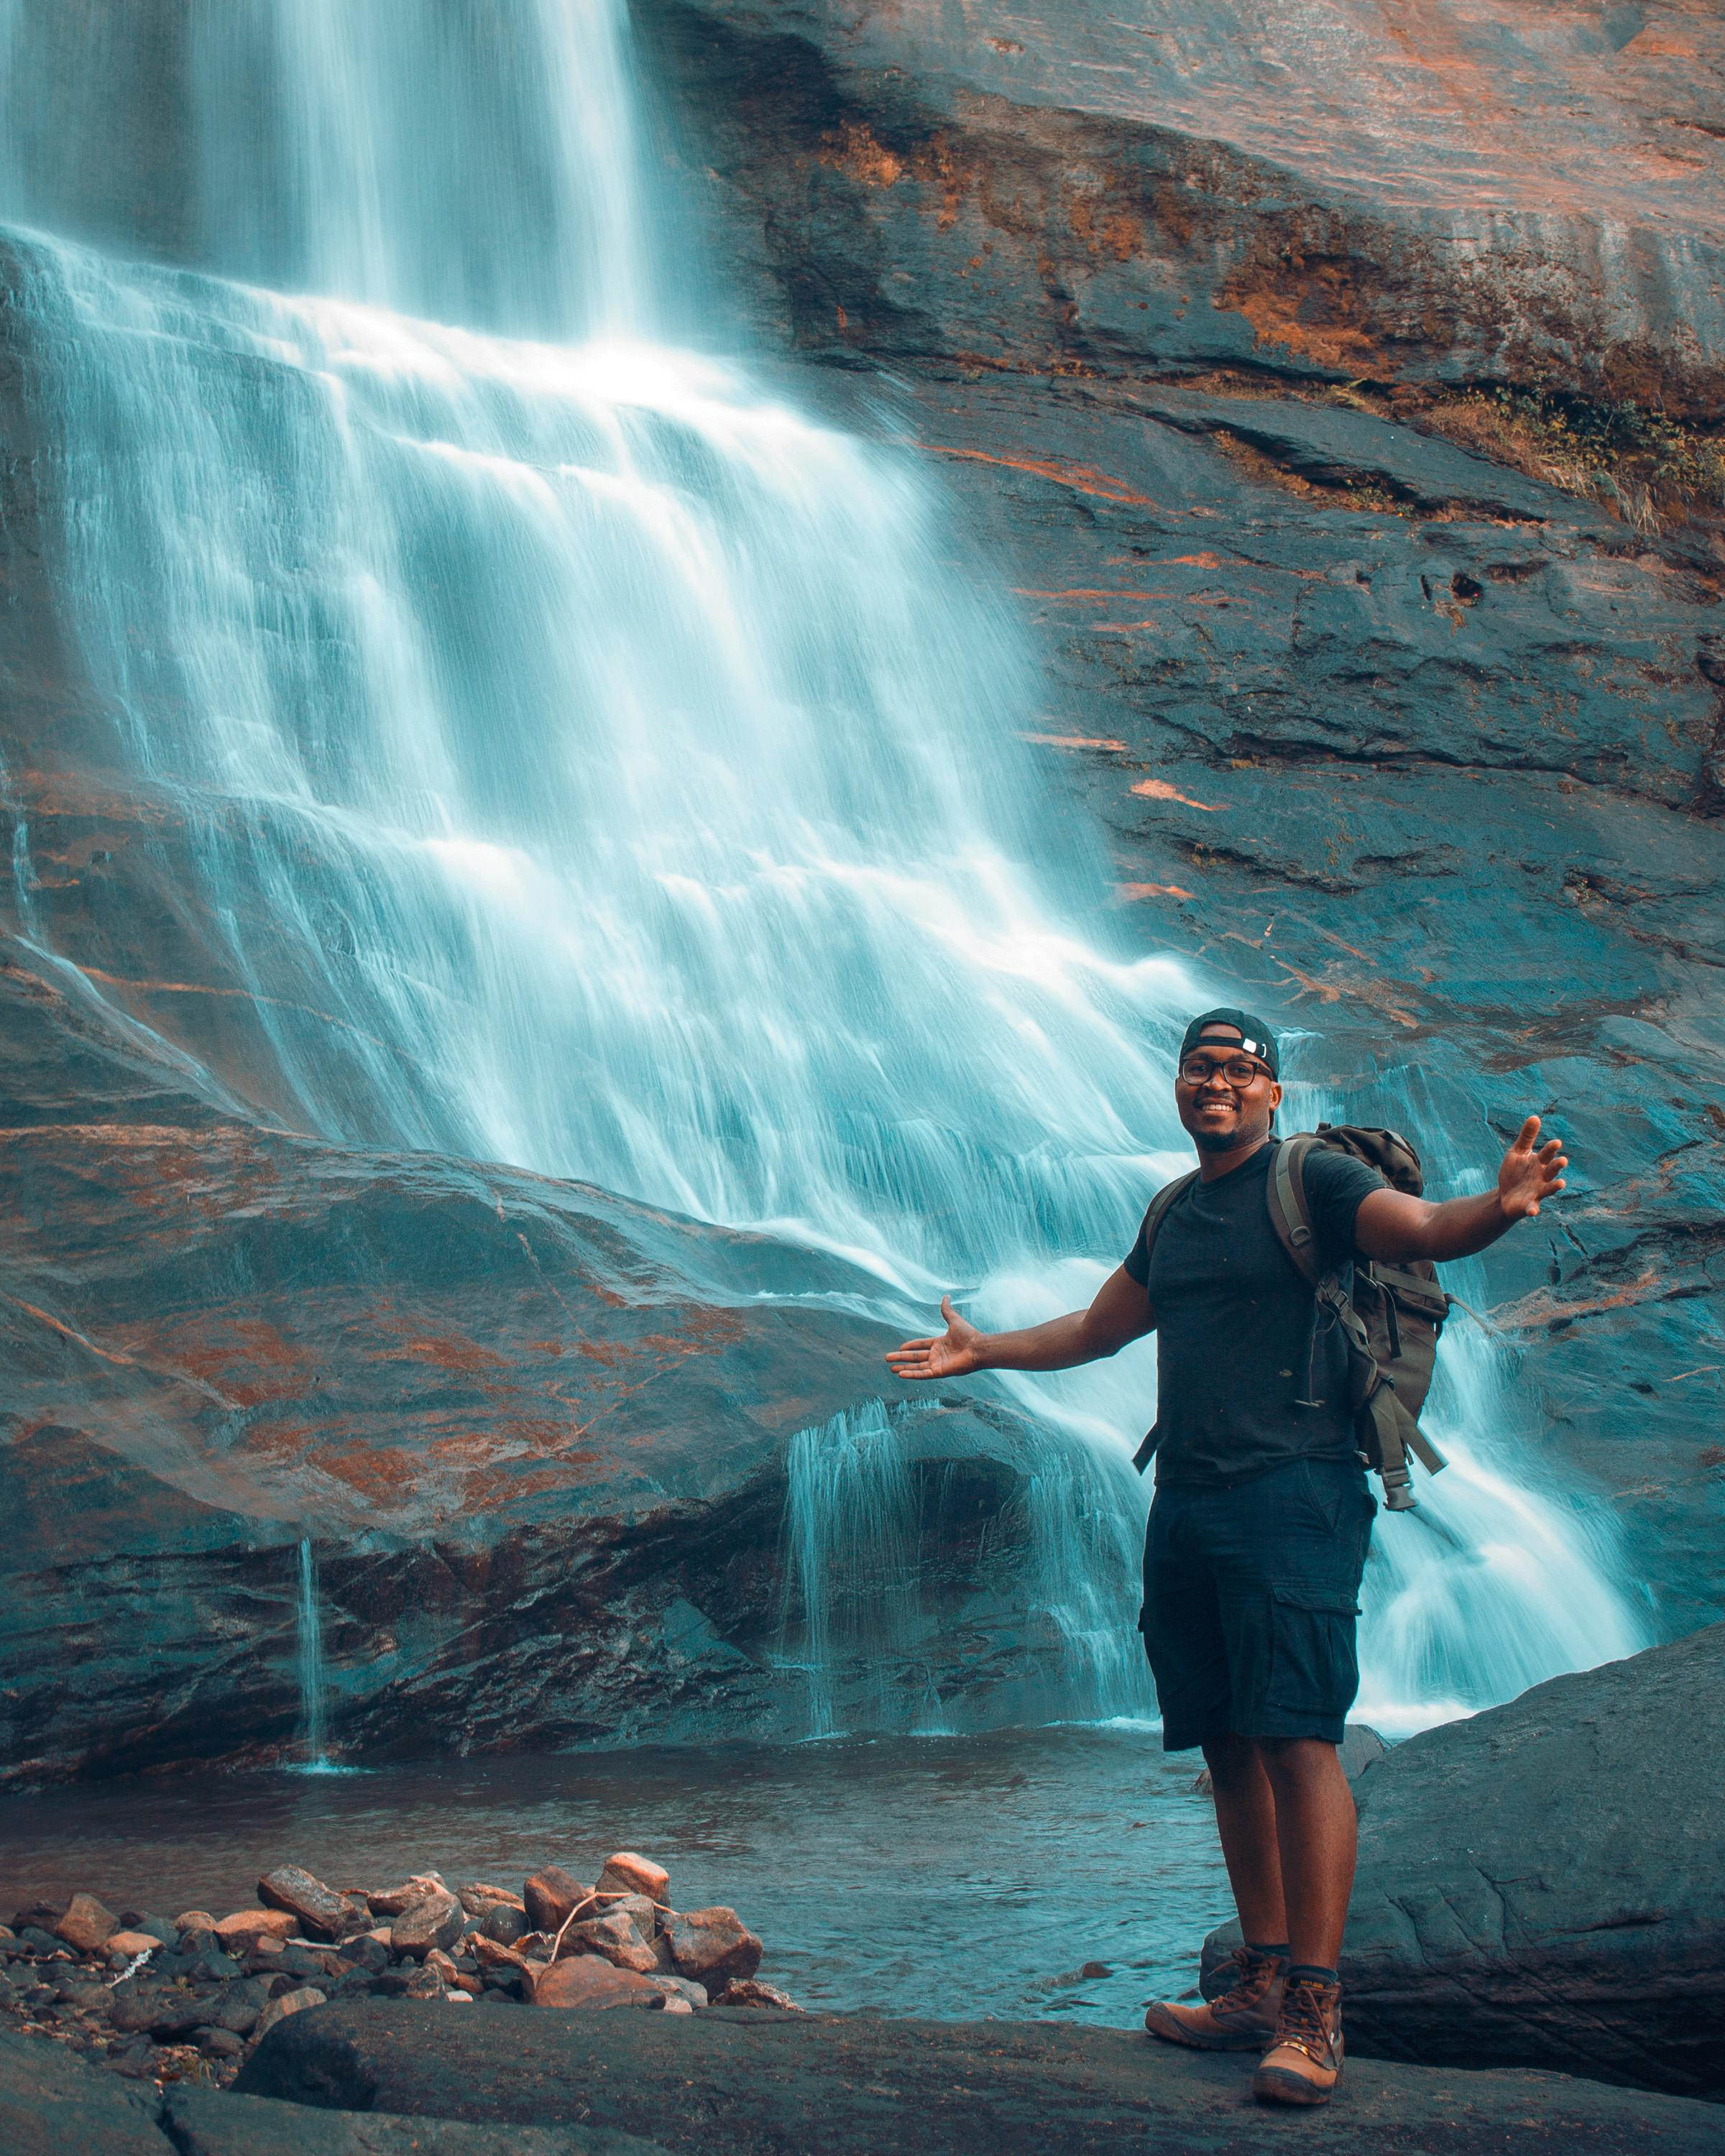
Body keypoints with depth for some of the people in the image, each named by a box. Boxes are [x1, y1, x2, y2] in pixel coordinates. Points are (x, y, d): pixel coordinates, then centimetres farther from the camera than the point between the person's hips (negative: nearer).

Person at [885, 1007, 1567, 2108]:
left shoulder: (1313, 1180, -1)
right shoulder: (1176, 1215, 21)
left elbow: (1418, 1227, -19)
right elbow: (1097, 1329, 35)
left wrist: (1498, 1208, -40)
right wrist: (981, 1350, 40)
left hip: (1292, 1498, -7)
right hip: (1187, 1509, 7)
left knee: (1298, 1742, -12)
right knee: (1230, 1748, 8)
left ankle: (1314, 2015, -9)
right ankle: (1263, 1987, 15)